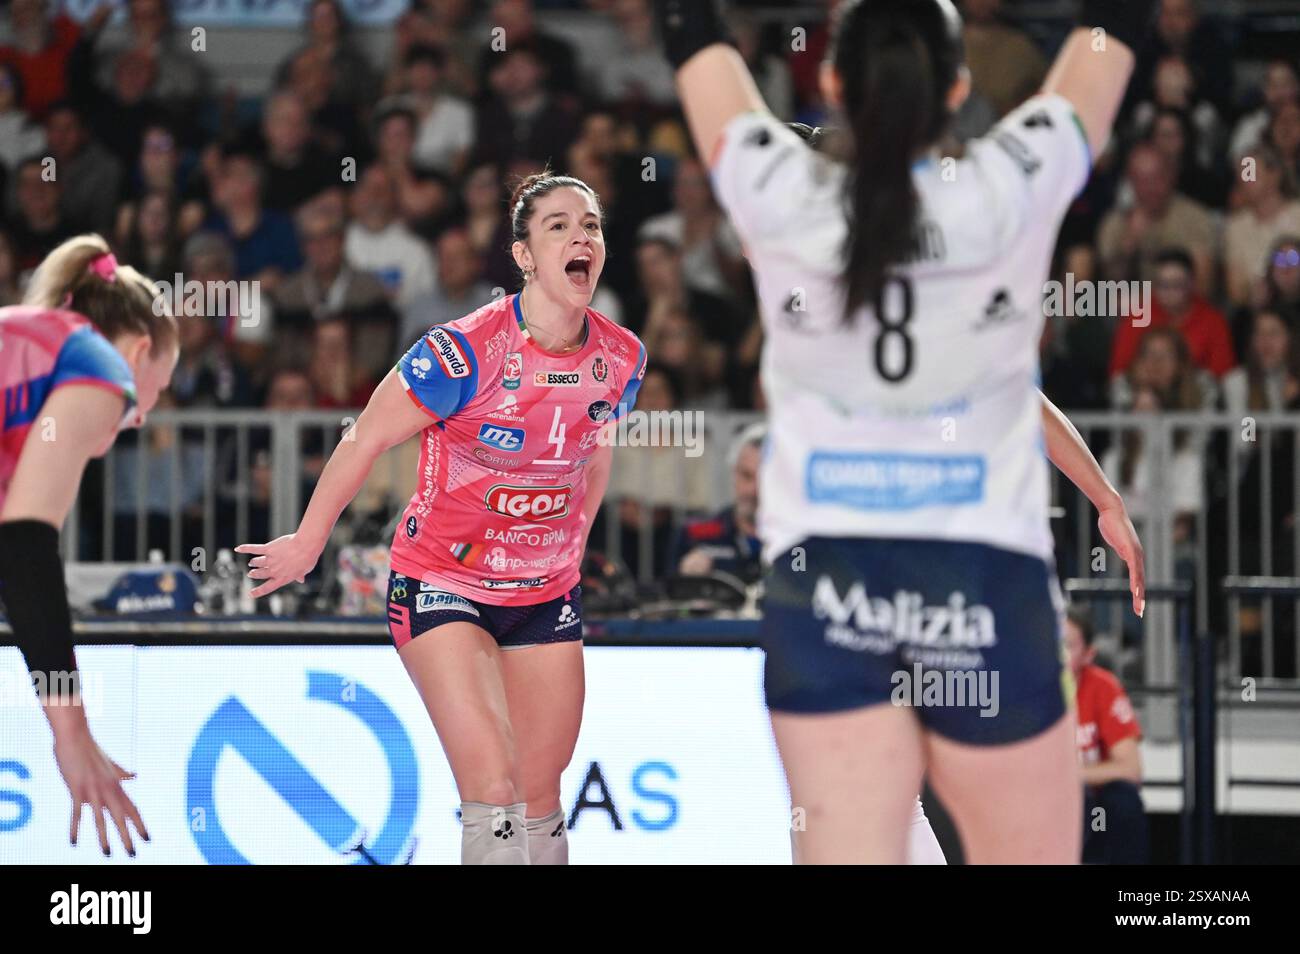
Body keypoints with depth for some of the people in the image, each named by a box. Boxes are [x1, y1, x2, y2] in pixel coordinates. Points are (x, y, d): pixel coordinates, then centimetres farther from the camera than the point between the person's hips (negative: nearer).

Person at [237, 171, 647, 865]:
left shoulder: (621, 358, -5)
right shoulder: (464, 351, -21)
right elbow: (365, 440, -9)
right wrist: (308, 542, 1)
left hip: (547, 594, 5)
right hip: (440, 583, -5)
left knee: (541, 801, 10)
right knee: (492, 789, -19)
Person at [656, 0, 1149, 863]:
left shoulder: (779, 199, -6)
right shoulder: (1010, 193, -8)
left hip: (823, 588, 1)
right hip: (989, 588, -1)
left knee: (845, 856, -3)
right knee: (1030, 855, 10)